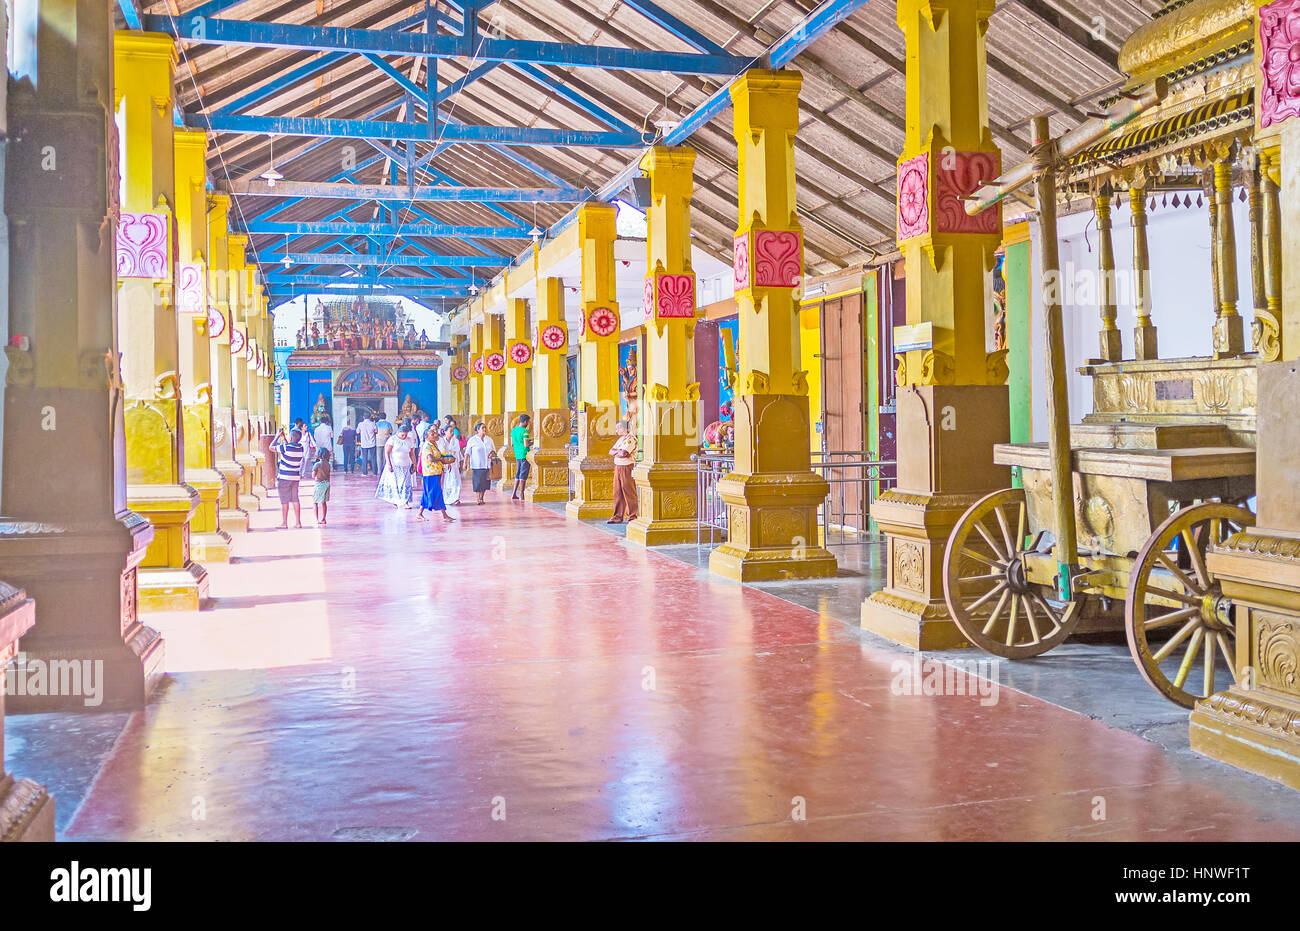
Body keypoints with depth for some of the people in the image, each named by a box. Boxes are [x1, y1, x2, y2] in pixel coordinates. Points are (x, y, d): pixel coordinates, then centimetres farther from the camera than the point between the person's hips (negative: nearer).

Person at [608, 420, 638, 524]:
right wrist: (618, 451, -7)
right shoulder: (620, 438, 18)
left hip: (627, 468, -8)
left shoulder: (631, 438, -11)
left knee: (629, 492, -4)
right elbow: (611, 451, 12)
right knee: (618, 492, 9)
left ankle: (632, 517, 2)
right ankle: (618, 517, 14)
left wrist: (615, 452, -1)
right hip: (618, 467, 8)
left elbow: (622, 454, -20)